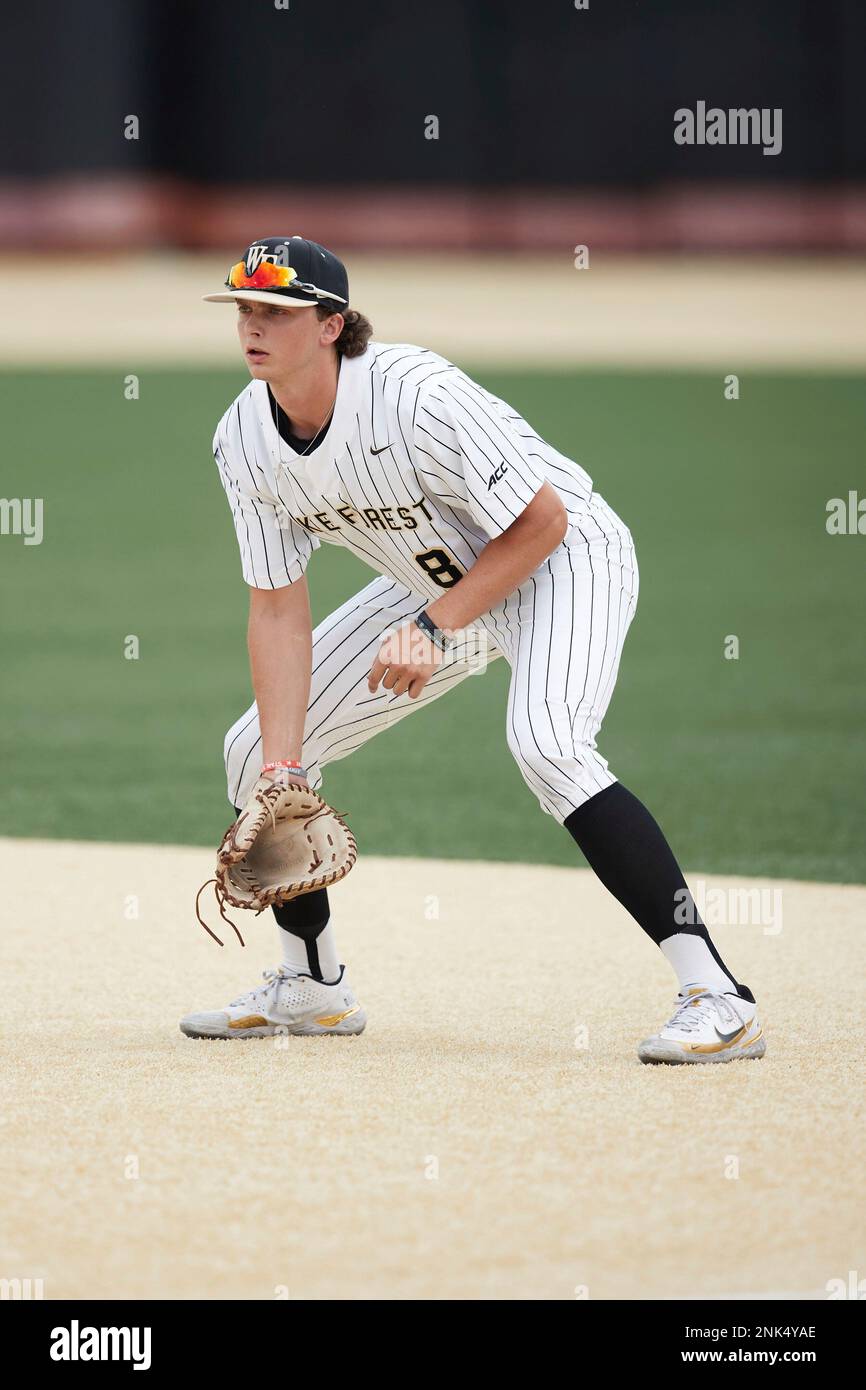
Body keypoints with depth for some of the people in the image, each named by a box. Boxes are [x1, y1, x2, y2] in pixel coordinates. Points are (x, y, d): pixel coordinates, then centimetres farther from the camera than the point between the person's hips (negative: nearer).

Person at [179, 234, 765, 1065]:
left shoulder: (416, 397, -32)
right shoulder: (243, 440, -11)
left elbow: (542, 522, -24)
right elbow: (278, 609, -6)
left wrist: (434, 628, -27)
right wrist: (282, 771, -15)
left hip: (563, 560, -8)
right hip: (433, 584, 8)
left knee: (544, 742, -35)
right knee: (257, 752, 5)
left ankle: (717, 1000, -35)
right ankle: (311, 988, 26)